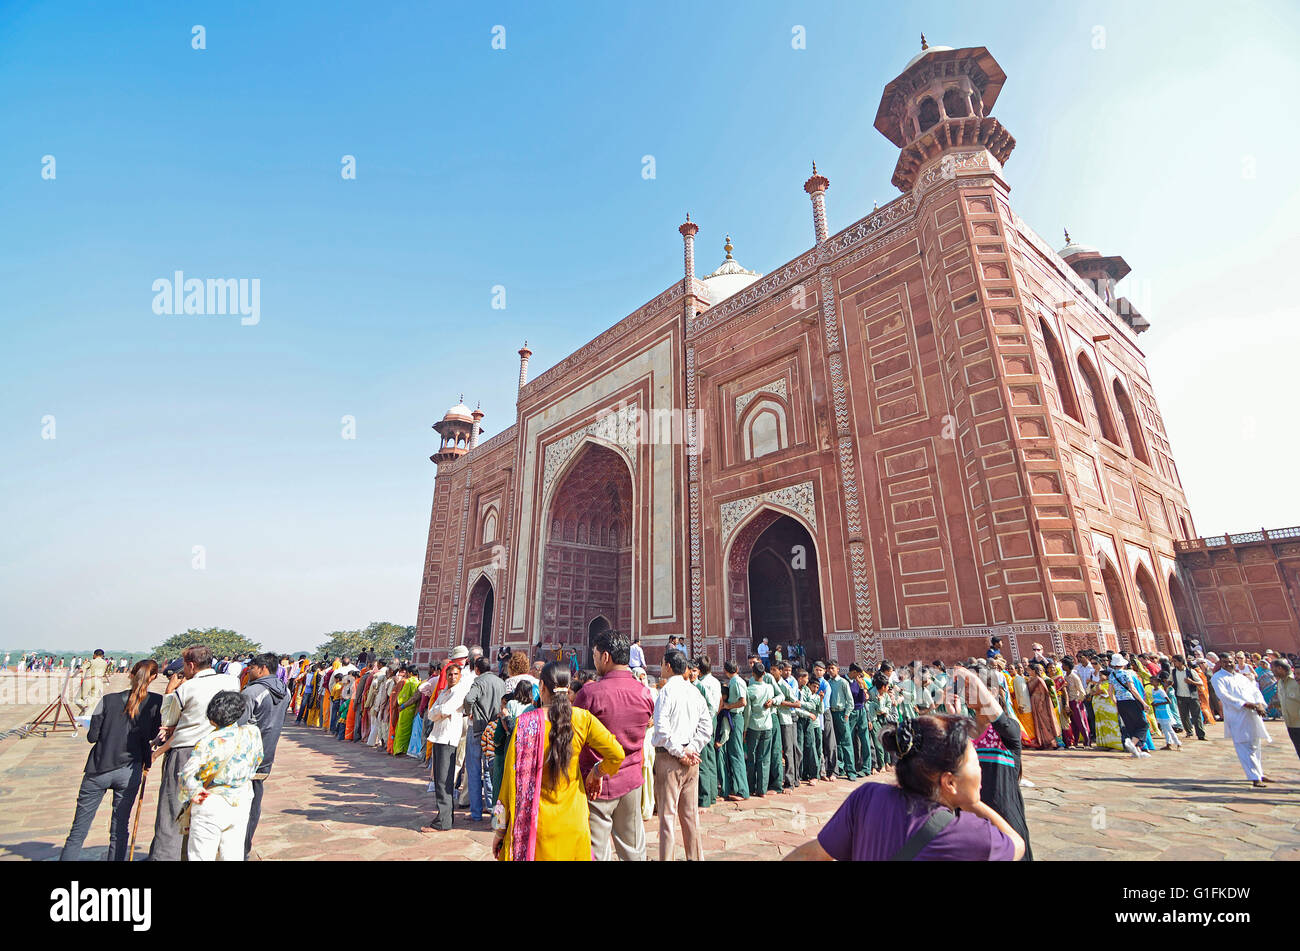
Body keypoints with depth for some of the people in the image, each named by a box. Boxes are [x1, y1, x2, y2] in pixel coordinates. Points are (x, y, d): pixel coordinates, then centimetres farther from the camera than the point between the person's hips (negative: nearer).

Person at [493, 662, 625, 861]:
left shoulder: (526, 722, -13)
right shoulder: (582, 719, -9)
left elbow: (512, 775, -9)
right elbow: (617, 754, -12)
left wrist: (500, 828, 0)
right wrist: (597, 772, 9)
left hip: (536, 826, -1)